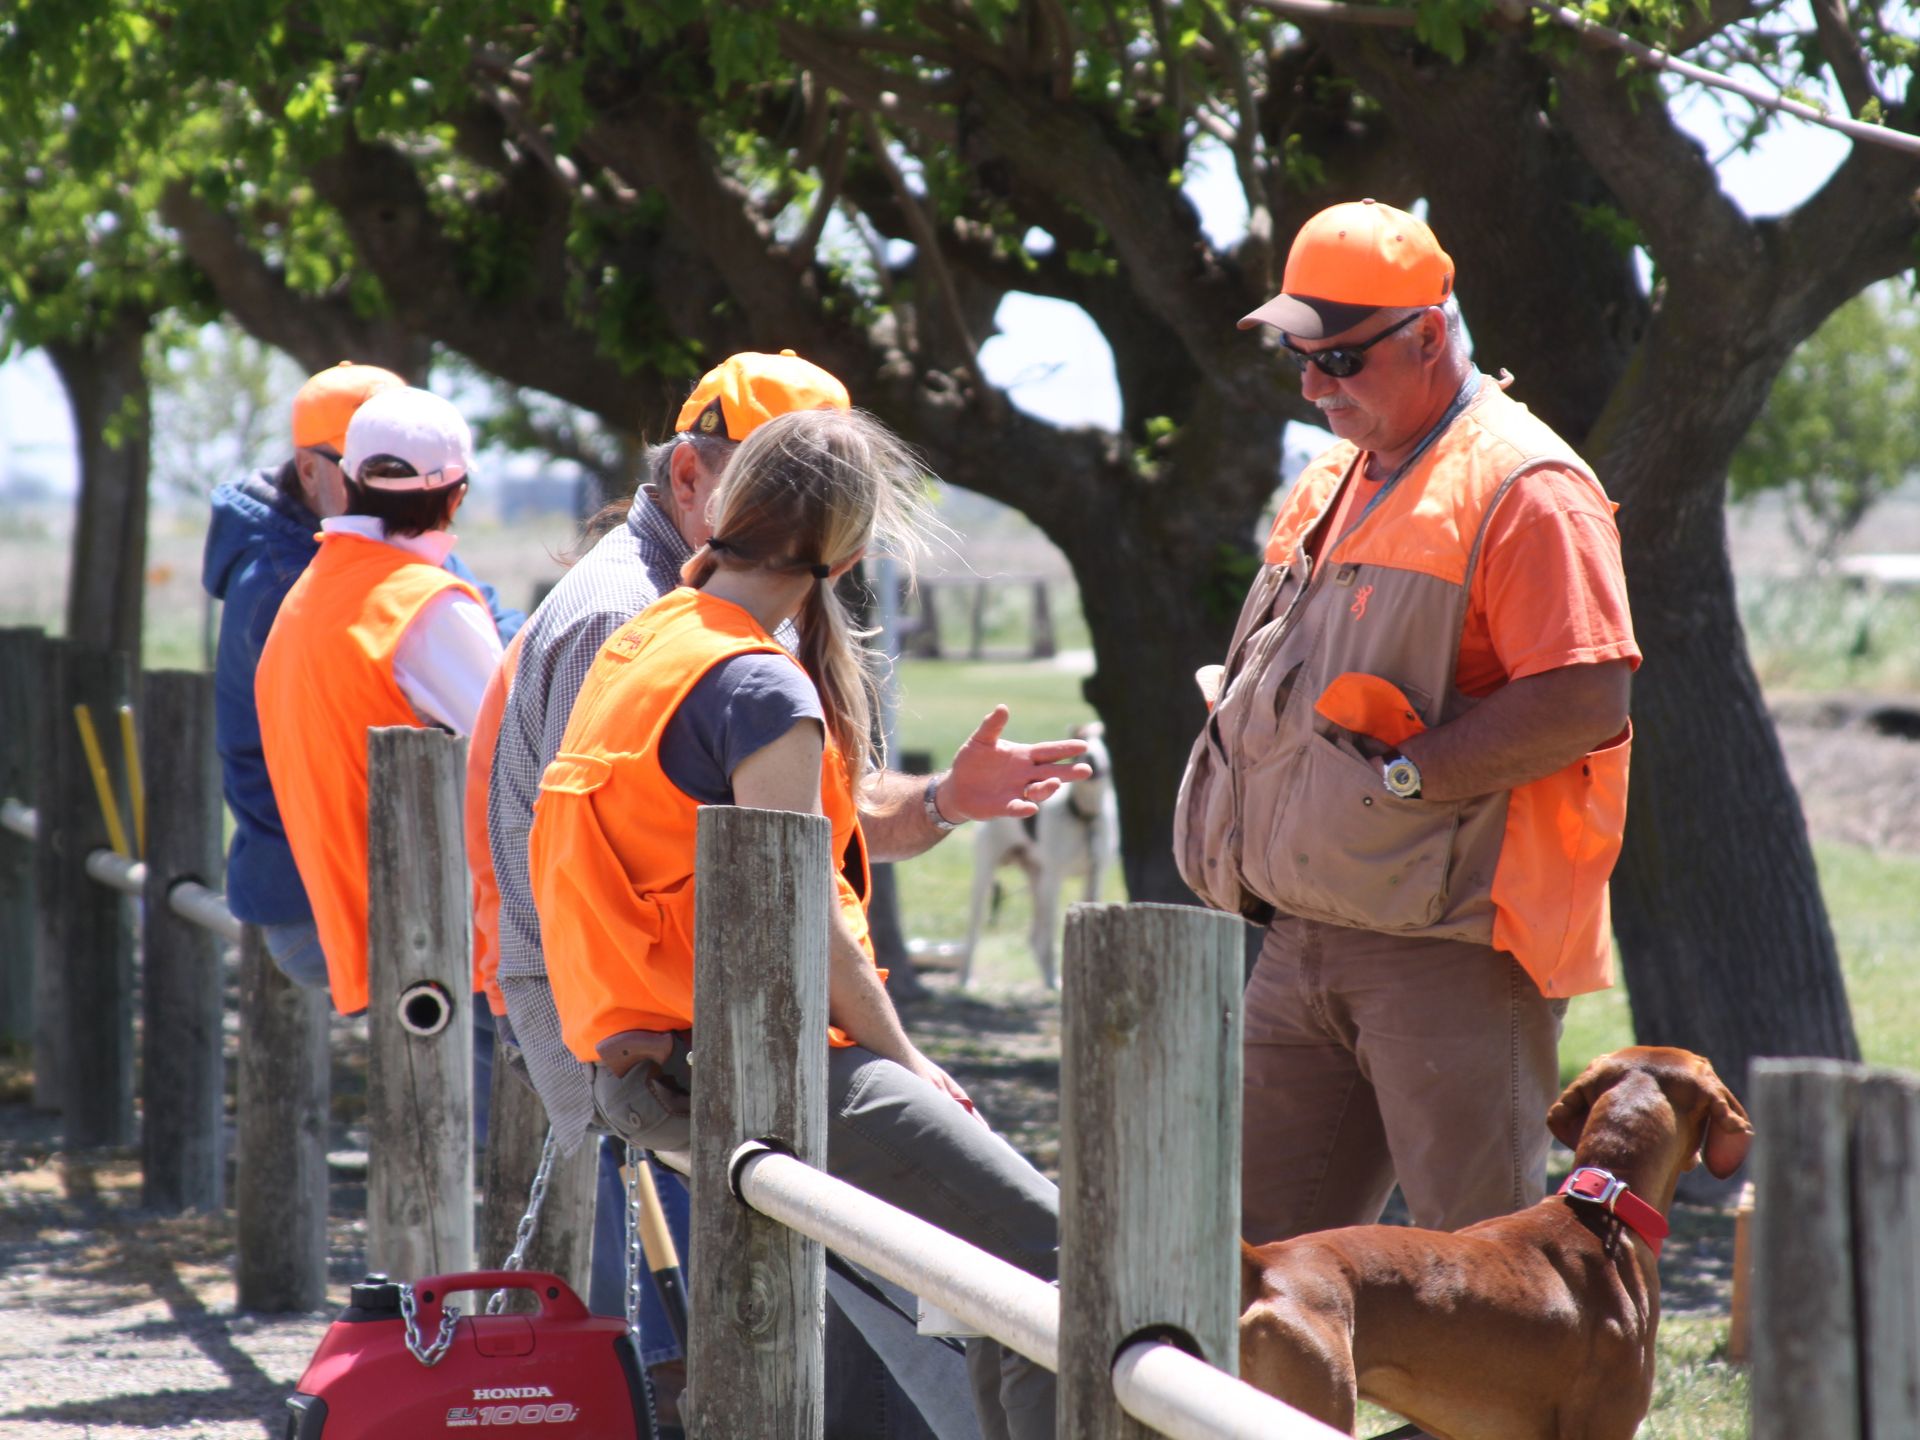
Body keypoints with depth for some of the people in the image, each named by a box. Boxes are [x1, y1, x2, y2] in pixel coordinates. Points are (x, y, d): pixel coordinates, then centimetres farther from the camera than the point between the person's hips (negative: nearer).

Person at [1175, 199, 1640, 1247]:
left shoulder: (1524, 489, -9)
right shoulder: (1327, 491, 19)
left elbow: (1584, 705, -20)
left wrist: (1402, 774, -18)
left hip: (1452, 943, -9)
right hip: (1305, 943, 9)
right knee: (1253, 1249, 7)